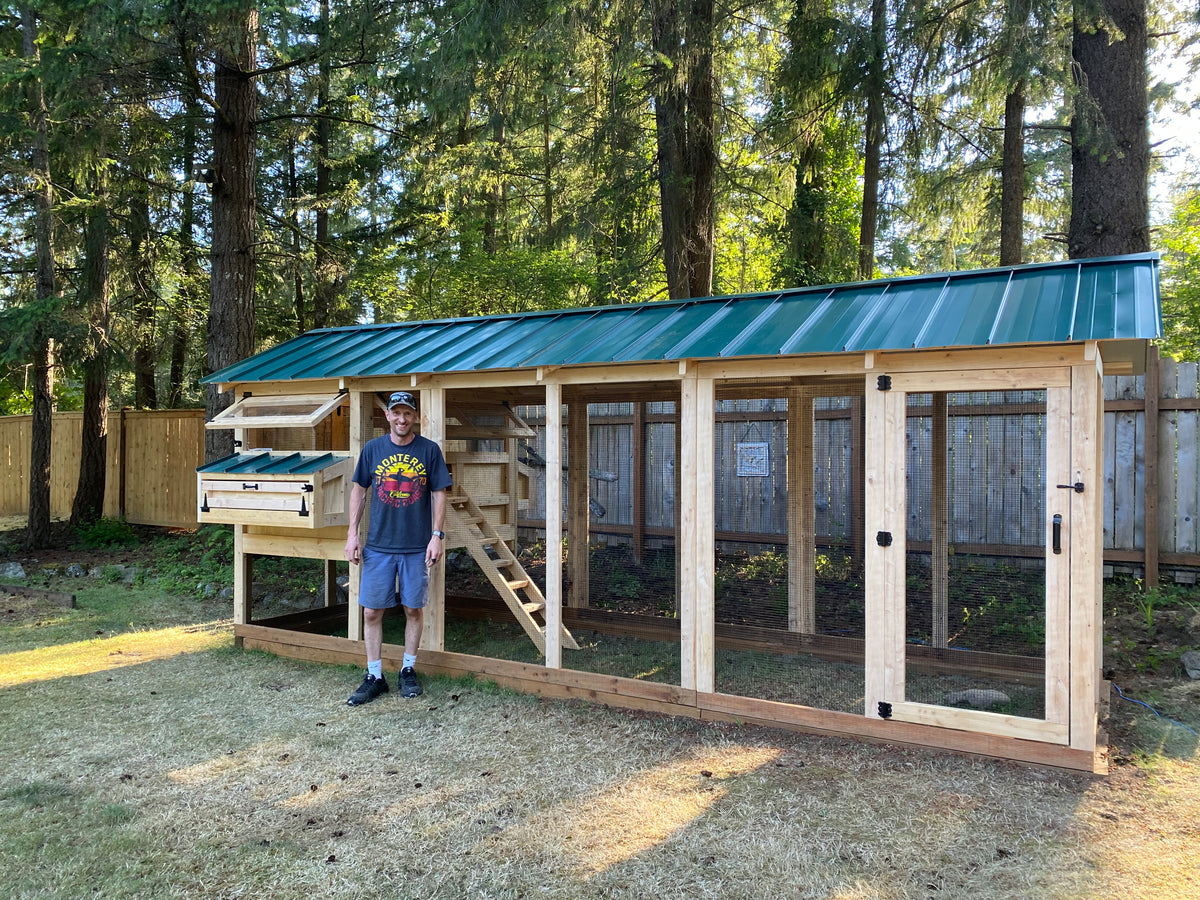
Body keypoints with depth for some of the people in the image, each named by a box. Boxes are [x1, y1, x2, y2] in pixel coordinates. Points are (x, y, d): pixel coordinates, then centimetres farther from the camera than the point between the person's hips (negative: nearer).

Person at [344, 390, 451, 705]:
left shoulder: (429, 450, -1)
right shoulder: (373, 449, 3)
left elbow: (439, 494, 1)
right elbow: (359, 490, 8)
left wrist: (437, 536, -6)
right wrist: (352, 534, 3)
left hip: (417, 548, -1)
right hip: (378, 546, 1)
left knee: (414, 609, 8)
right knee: (372, 611, 3)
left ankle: (408, 670, 25)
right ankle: (375, 676, 17)